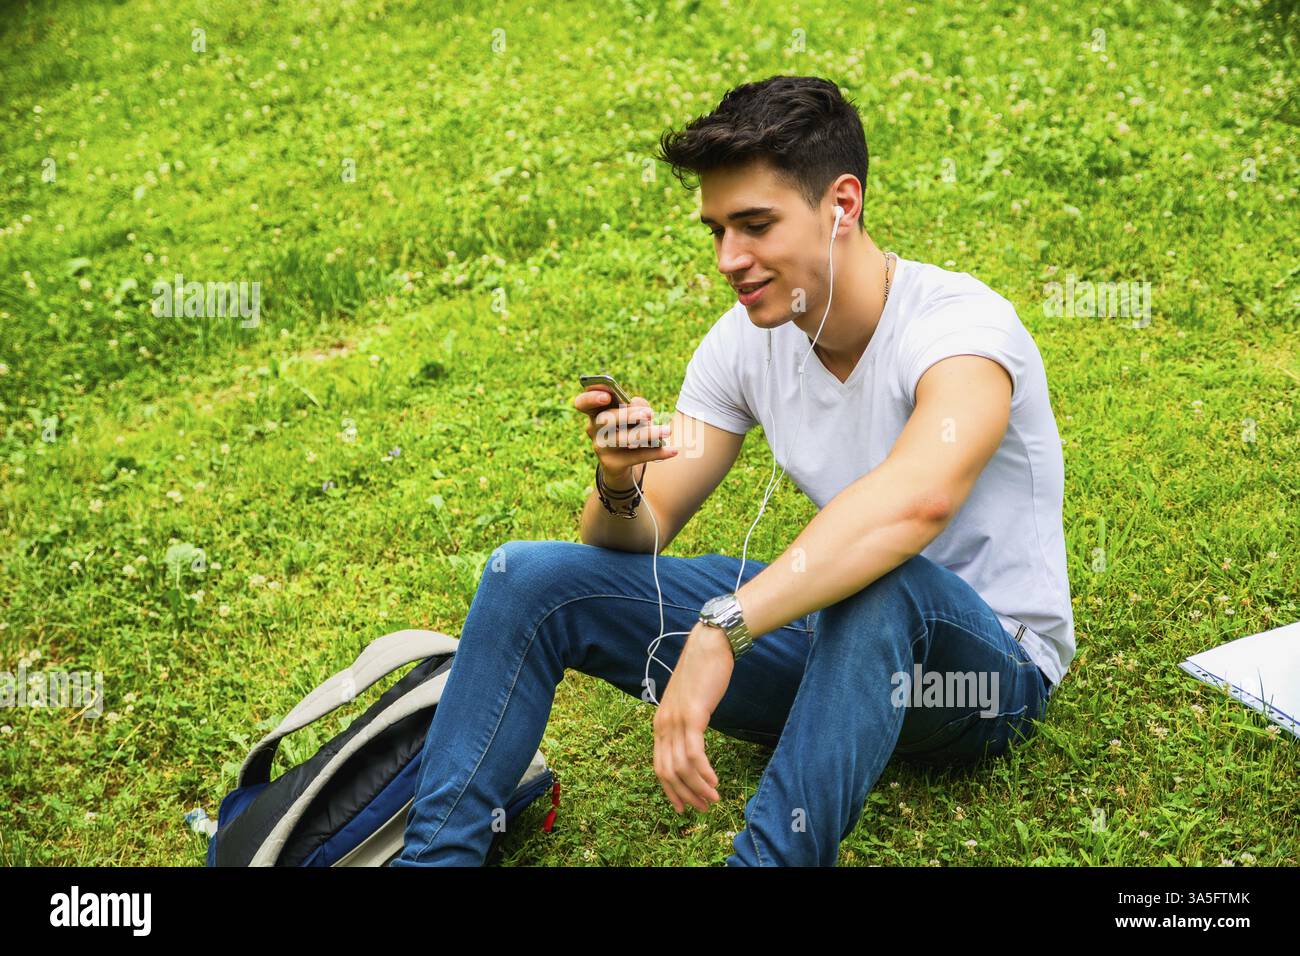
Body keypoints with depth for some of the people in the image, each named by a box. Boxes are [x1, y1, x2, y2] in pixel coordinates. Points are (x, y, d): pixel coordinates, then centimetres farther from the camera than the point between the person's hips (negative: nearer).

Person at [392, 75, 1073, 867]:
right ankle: (430, 854, -3)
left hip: (992, 666, -5)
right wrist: (620, 486, -26)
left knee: (880, 584, -43)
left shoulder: (962, 325, -23)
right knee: (529, 578, -8)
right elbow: (636, 544, -2)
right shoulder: (745, 342, -3)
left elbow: (917, 498, -46)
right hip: (828, 639, 6)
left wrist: (720, 631, -50)